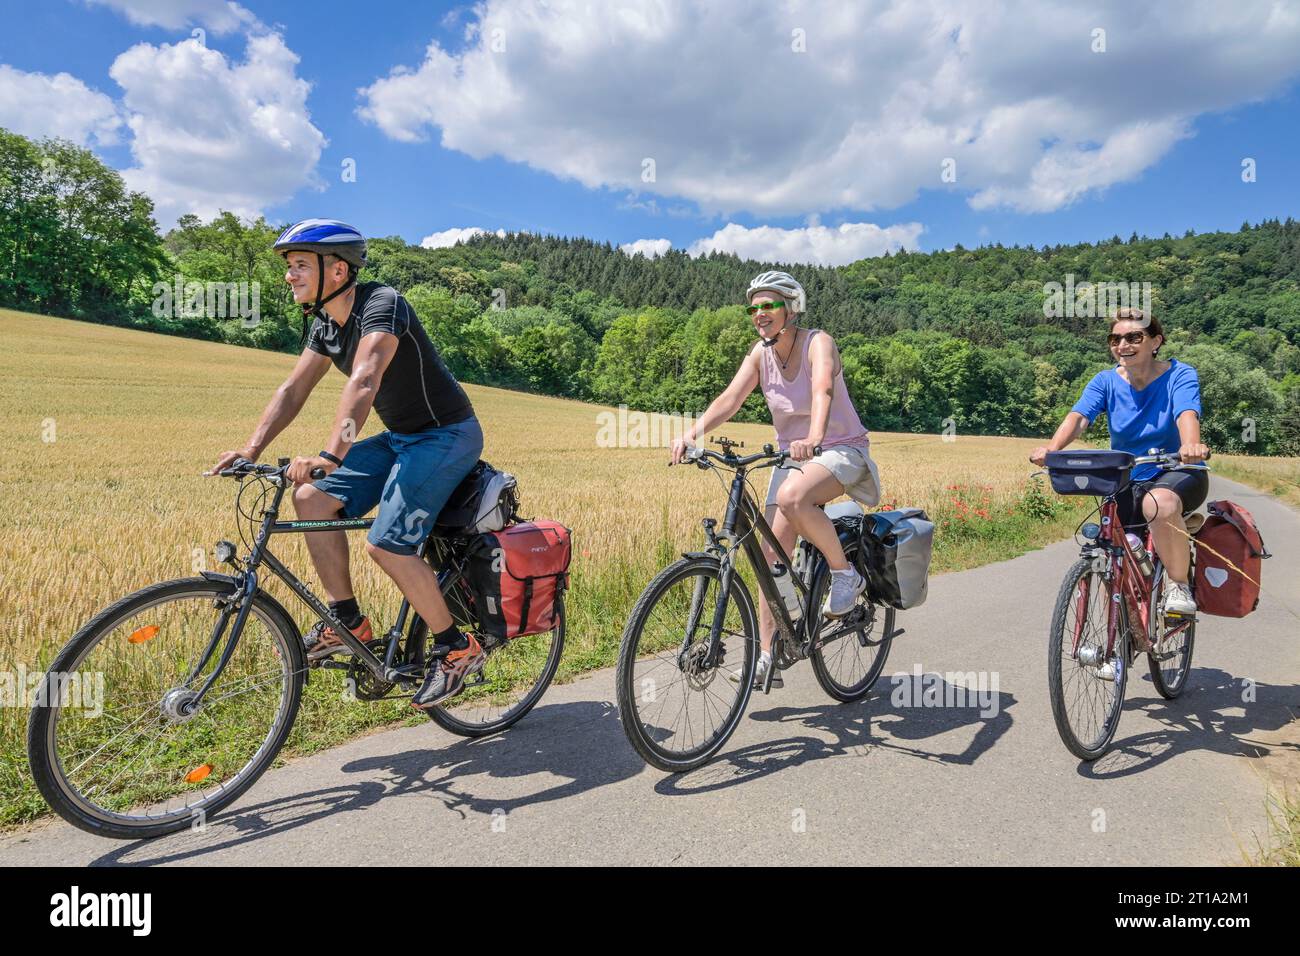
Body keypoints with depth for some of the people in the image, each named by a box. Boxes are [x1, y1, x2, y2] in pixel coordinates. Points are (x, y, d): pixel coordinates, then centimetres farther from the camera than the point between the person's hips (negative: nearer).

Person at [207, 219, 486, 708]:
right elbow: (293, 389, 5)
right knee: (311, 497, -4)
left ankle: (456, 649, -3)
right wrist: (251, 449, -8)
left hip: (447, 435, -9)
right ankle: (346, 621, 7)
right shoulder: (325, 324, 7)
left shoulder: (382, 304, -20)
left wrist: (331, 454, -46)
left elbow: (363, 381, -35)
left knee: (386, 544, -20)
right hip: (400, 437, 9)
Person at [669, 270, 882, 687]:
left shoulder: (818, 343, -15)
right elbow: (731, 397, -13)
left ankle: (845, 574, -13)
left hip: (841, 450, -6)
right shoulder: (760, 353, 0)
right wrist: (692, 432, -30)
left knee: (792, 497, -38)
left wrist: (813, 438, -55)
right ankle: (766, 658, 2)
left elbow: (822, 390, -35)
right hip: (791, 454, 6)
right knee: (772, 555, -4)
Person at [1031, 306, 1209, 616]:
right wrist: (1052, 448, -42)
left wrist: (1191, 444, -52)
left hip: (1177, 474, -3)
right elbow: (1078, 416, -20)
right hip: (1126, 483, 3)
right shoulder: (1106, 381, -3)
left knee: (1159, 503, -38)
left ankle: (1178, 584, -18)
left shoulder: (1179, 375, -9)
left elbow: (1187, 414, -29)